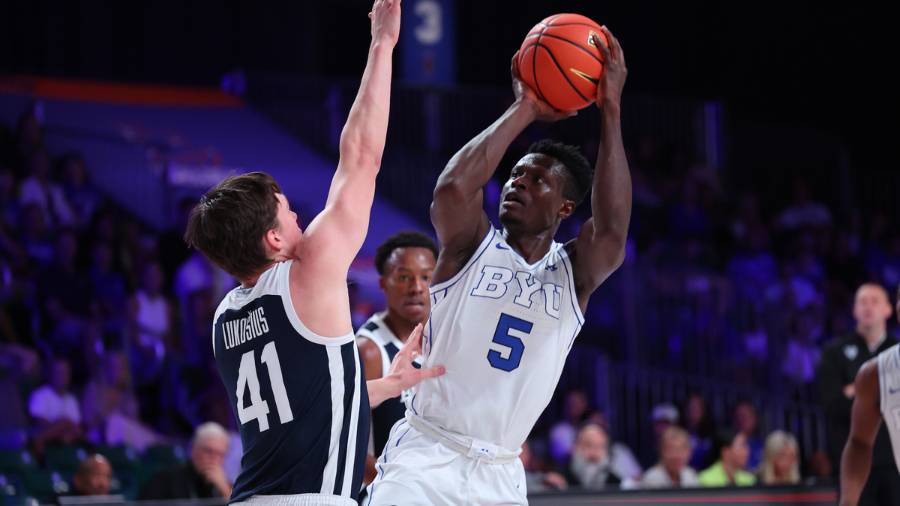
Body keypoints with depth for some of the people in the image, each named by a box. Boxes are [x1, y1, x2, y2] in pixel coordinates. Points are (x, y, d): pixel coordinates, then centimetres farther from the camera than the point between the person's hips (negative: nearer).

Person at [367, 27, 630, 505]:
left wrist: (610, 110, -23)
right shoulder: (472, 247, 0)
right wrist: (524, 110, -18)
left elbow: (612, 233, -19)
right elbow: (452, 188, -23)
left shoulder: (573, 273, 4)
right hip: (424, 454, -3)